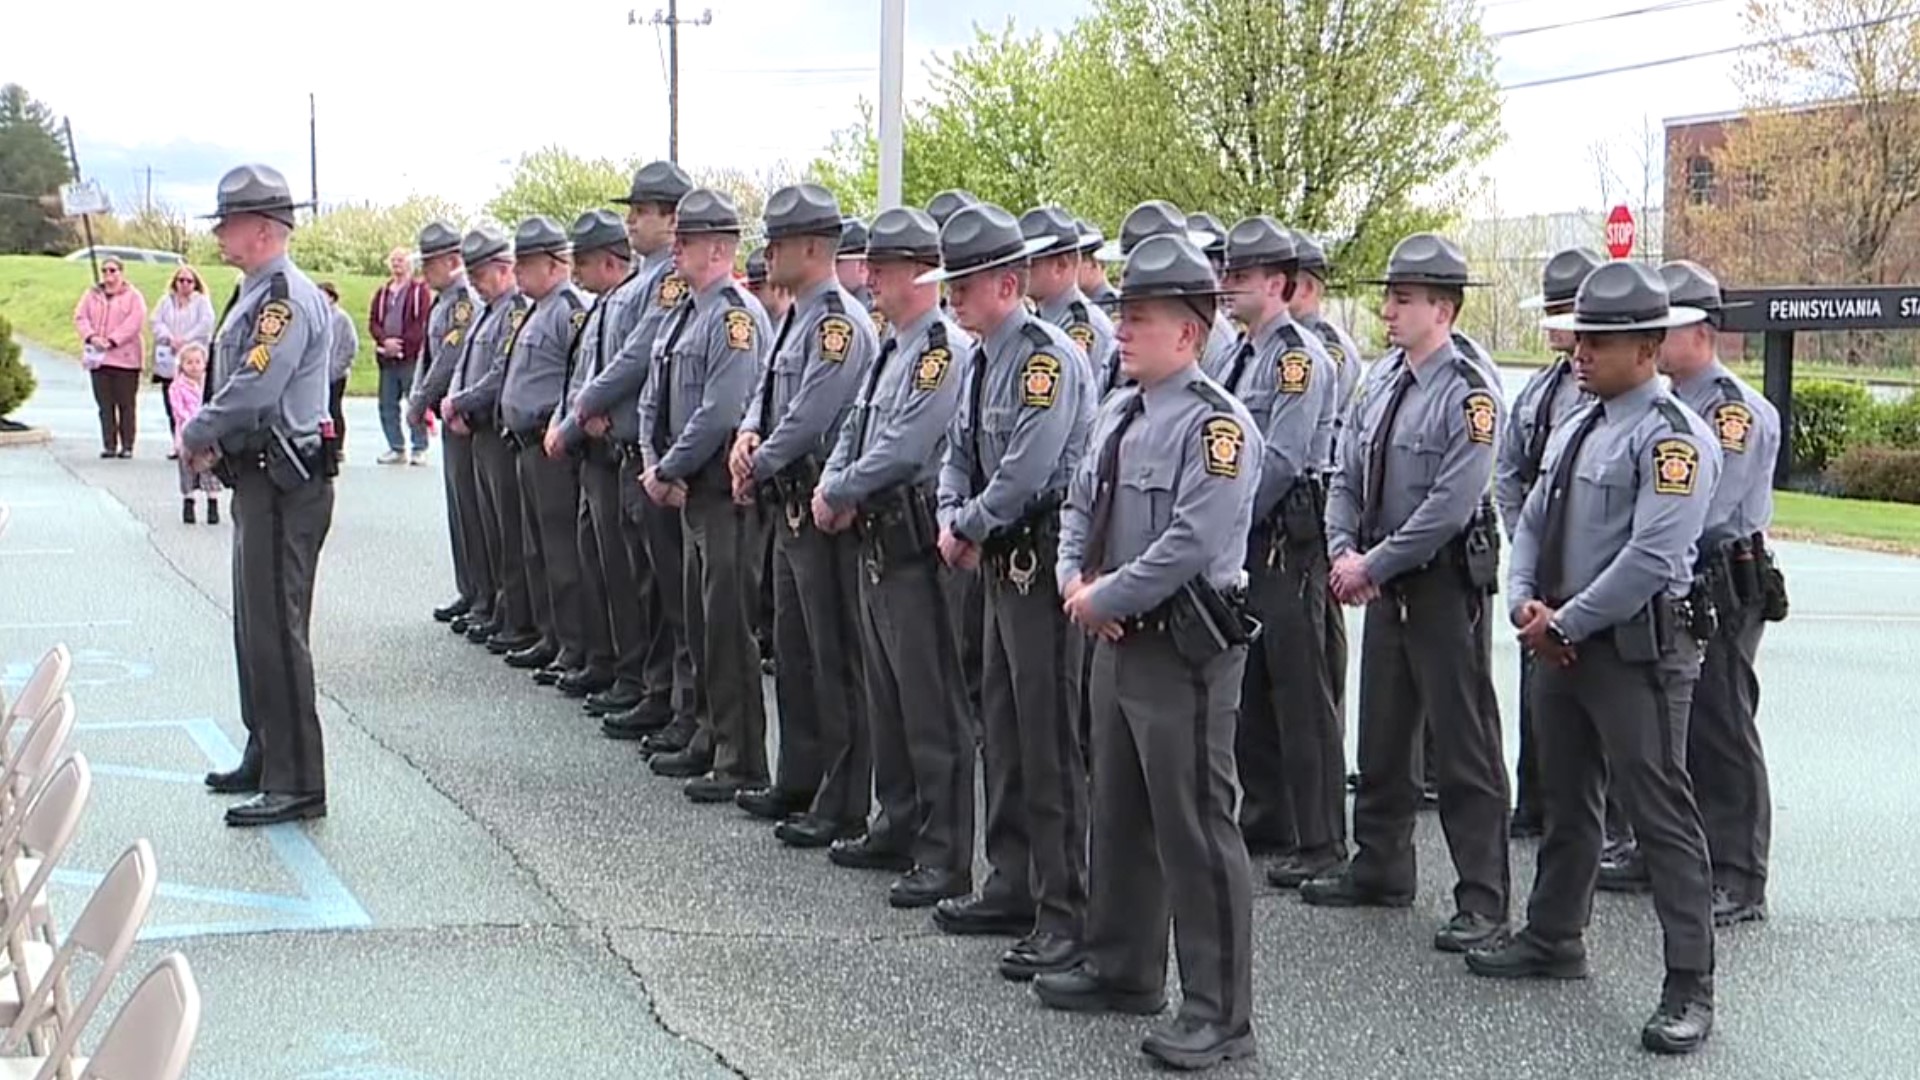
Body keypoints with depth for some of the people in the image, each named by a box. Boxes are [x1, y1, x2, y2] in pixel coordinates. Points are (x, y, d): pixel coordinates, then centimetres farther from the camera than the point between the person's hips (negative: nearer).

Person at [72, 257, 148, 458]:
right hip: (98, 357, 4)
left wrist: (112, 340, -18)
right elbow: (80, 317, 6)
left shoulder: (133, 296, 2)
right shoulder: (92, 295, 15)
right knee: (105, 404, 3)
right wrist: (91, 336, -13)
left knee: (126, 404, -1)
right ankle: (109, 445, 6)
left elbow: (135, 321, -10)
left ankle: (127, 445, 3)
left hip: (124, 357, -4)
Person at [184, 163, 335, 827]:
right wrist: (210, 439, 7)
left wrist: (195, 435, -11)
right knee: (256, 624, 18)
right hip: (261, 477, 11)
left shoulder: (287, 298, -18)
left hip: (284, 485, -11)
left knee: (275, 630, -9)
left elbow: (253, 389, -26)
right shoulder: (258, 294, 15)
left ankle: (296, 784, -5)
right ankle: (265, 758, 30)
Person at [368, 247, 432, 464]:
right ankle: (397, 448, 13)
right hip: (387, 357, 6)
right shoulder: (382, 293, 18)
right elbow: (373, 322, 12)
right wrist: (385, 340, -8)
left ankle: (419, 449, -1)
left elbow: (423, 323, -7)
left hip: (412, 356, -6)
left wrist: (402, 344, -14)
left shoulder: (420, 290, 2)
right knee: (387, 405, 6)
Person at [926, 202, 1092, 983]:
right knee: (1003, 728, 15)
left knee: (1049, 740, -7)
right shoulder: (981, 358, 12)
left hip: (1044, 558, -10)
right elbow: (961, 451, 19)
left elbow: (1026, 472, -22)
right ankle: (1012, 888, 26)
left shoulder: (1048, 357, -17)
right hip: (1002, 559, 10)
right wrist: (952, 521, 1)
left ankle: (1065, 915, -3)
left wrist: (968, 525, -8)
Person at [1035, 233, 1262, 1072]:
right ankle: (1121, 969, 35)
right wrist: (1075, 580, -1)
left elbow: (1193, 543, -24)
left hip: (1185, 649, -9)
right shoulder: (1119, 411, 12)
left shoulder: (1215, 423, -16)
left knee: (1194, 828, -5)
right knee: (1118, 813, 19)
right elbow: (1081, 506, 18)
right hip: (1118, 638, 9)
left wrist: (1107, 598, -18)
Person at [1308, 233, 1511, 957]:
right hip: (1383, 582, 8)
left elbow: (1449, 507, -20)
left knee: (1463, 743, -4)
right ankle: (1380, 869, 30)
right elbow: (1346, 477, 12)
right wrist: (1344, 553, -4)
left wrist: (1374, 565, -16)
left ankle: (1483, 899, 1)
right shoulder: (1380, 380, 8)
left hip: (1446, 583, -8)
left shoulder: (1469, 394, -15)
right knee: (1382, 733, 16)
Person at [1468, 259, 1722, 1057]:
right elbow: (1532, 525, 17)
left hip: (1638, 648, -9)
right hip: (1561, 642, 9)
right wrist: (1525, 604, -1)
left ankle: (1690, 989, -3)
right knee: (1565, 800, 19)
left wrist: (1565, 624, -17)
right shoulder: (1575, 429, 14)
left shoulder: (1672, 438, -14)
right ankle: (1553, 939, 34)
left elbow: (1652, 558, -22)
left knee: (1660, 811, -7)